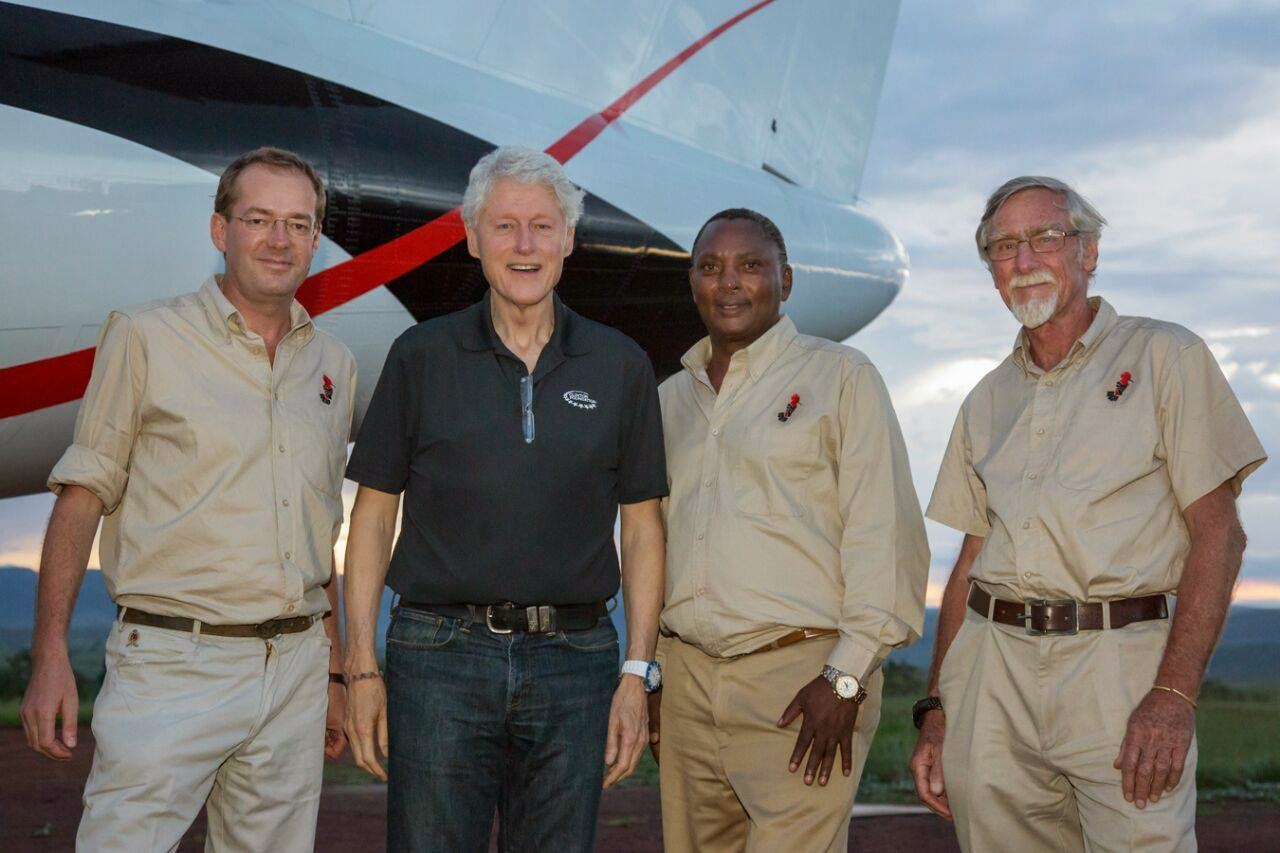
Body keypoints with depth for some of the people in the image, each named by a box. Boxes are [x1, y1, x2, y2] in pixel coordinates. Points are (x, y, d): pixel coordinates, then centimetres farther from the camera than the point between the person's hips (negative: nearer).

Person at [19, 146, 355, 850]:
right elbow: (82, 496, -2)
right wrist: (50, 656, -9)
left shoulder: (335, 366, 13)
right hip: (170, 664, -4)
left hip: (294, 672, 5)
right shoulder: (146, 338, 0)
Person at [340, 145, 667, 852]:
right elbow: (373, 515, 5)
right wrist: (360, 666, -1)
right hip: (440, 660, -1)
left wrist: (637, 674, 2)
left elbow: (641, 527, 9)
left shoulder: (620, 366, 7)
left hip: (574, 665, 1)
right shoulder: (421, 357, 5)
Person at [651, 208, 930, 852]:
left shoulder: (840, 377, 0)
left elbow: (883, 534, -6)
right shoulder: (671, 399, 17)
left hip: (800, 674, -5)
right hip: (686, 676, 5)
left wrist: (847, 676, -12)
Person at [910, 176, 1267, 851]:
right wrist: (935, 711, 9)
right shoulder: (986, 402, 19)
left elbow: (1218, 532, -4)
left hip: (1118, 667, -4)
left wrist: (1173, 694, -15)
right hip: (992, 669, 4)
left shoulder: (1165, 356, 4)